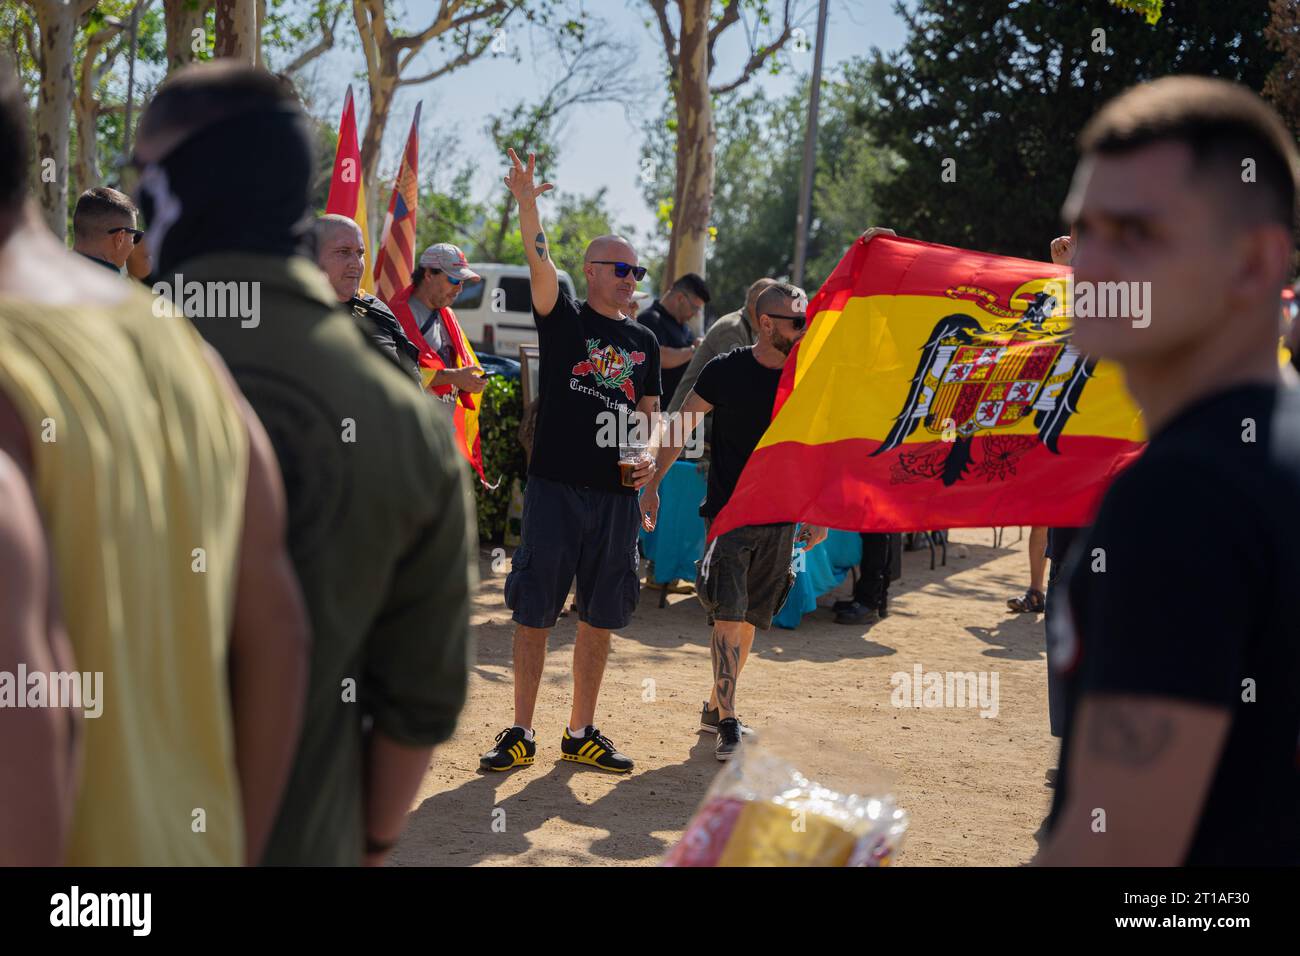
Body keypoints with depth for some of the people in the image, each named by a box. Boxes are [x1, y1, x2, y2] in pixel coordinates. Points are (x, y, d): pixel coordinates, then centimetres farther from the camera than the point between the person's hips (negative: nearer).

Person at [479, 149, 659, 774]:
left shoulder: (644, 342, 14)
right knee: (535, 612, 0)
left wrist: (650, 460, -2)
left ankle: (581, 734, 20)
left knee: (600, 617, 8)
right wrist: (526, 203, -32)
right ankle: (522, 734, 10)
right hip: (555, 486, -4)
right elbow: (540, 263, -15)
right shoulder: (563, 319, 2)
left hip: (616, 494, 4)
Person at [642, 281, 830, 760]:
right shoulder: (726, 371, -8)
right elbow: (679, 426, 0)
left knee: (749, 617, 11)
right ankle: (727, 723, -9)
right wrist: (652, 484, -3)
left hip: (780, 519, 4)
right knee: (729, 612, -12)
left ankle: (715, 705, 26)